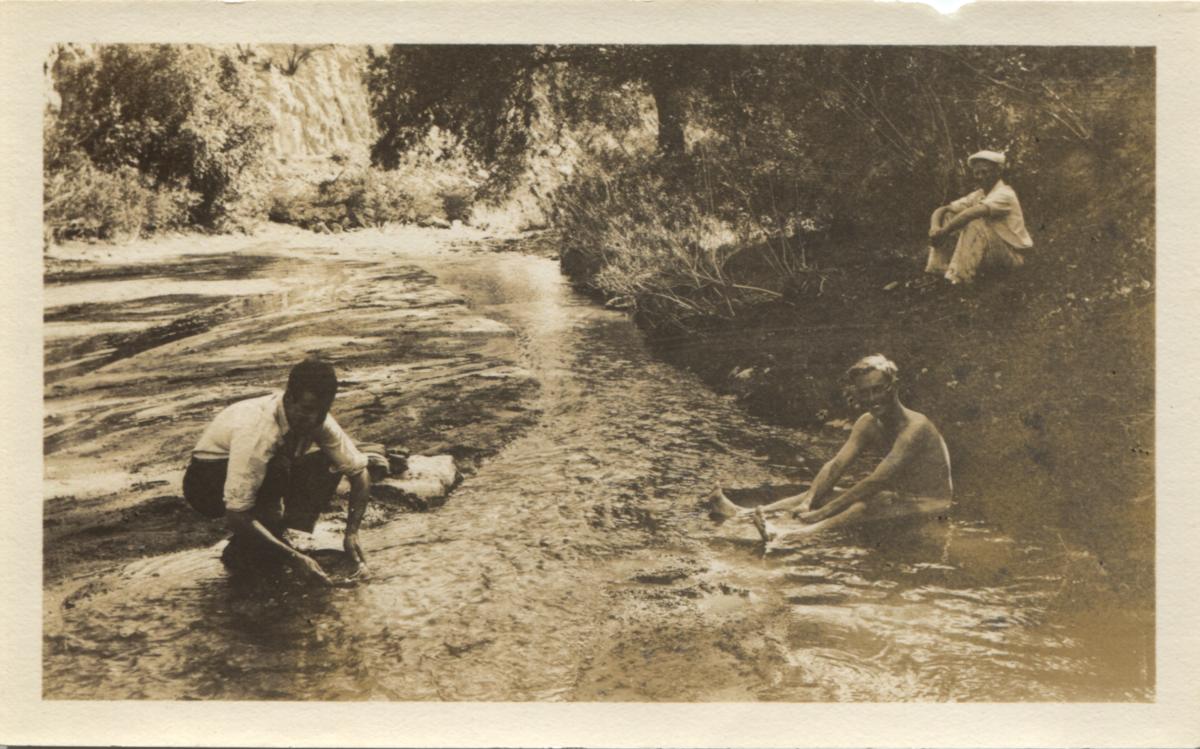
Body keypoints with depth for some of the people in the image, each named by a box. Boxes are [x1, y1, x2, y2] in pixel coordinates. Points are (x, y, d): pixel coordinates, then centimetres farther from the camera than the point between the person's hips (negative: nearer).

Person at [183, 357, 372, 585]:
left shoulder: (317, 418, -18)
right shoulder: (257, 431, -37)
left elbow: (359, 471, -9)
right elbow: (236, 515, -38)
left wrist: (352, 532, -24)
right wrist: (294, 558, -40)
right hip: (206, 484, -6)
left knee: (329, 465, -16)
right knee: (278, 467, -36)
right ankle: (244, 549, -19)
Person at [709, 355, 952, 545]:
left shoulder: (915, 427, -23)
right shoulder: (867, 424, 3)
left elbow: (876, 481, -30)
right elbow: (835, 466, -3)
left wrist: (823, 512, -31)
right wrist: (809, 500, -21)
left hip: (930, 506, -8)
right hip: (896, 497, 8)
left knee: (871, 502, -37)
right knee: (821, 491, -5)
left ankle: (795, 534, -54)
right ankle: (742, 513, -17)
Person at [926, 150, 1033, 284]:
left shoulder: (1005, 195, -17)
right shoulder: (977, 196, 6)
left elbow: (973, 212, -34)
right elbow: (942, 210, -1)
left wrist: (942, 232, -32)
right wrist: (935, 228, -23)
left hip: (1012, 255, -7)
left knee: (975, 223, -33)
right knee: (947, 216, -2)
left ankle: (960, 276, -35)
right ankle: (938, 267, -13)